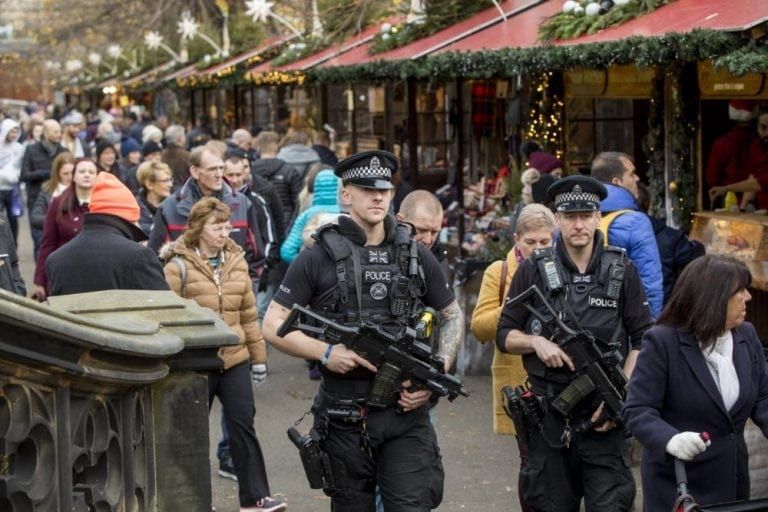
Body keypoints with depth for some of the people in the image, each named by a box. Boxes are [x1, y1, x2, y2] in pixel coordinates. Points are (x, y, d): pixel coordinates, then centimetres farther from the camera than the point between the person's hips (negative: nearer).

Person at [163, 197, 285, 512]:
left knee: (243, 425, 2)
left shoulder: (237, 262, 7)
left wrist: (258, 354, 14)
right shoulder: (179, 266, -9)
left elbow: (249, 313, 13)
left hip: (235, 359, 4)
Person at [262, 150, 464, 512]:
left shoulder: (416, 255, 6)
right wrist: (325, 352, -15)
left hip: (406, 411, 1)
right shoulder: (319, 257, -2)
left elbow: (452, 316, 16)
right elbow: (273, 325, -1)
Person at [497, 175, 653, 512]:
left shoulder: (622, 271, 4)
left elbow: (643, 340, 5)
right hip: (548, 417, 1)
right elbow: (504, 335, 8)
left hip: (604, 418, -1)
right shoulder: (534, 270, 4)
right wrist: (536, 342, -13)